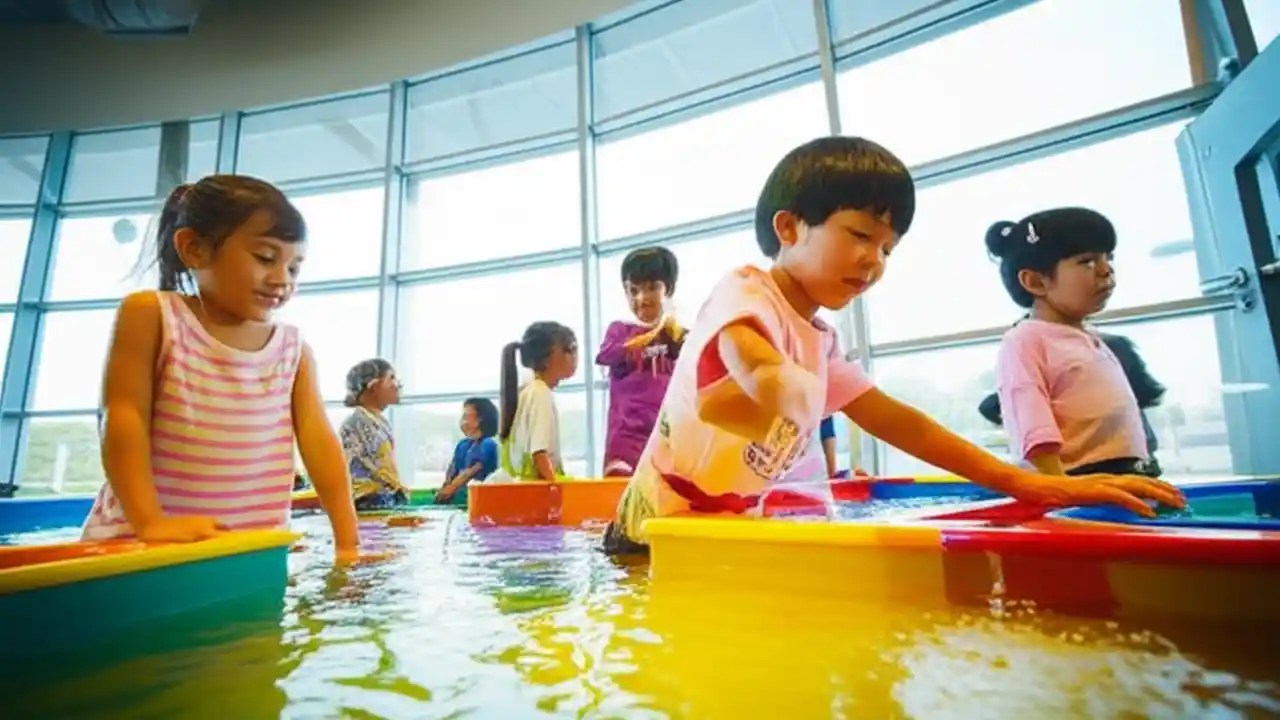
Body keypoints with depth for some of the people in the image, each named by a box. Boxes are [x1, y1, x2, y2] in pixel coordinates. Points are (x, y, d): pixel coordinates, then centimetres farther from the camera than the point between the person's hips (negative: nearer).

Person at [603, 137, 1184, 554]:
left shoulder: (820, 346, 10)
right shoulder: (743, 293, -16)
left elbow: (902, 424, 9)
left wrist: (1032, 485, 5)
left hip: (730, 535, 7)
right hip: (665, 532, -7)